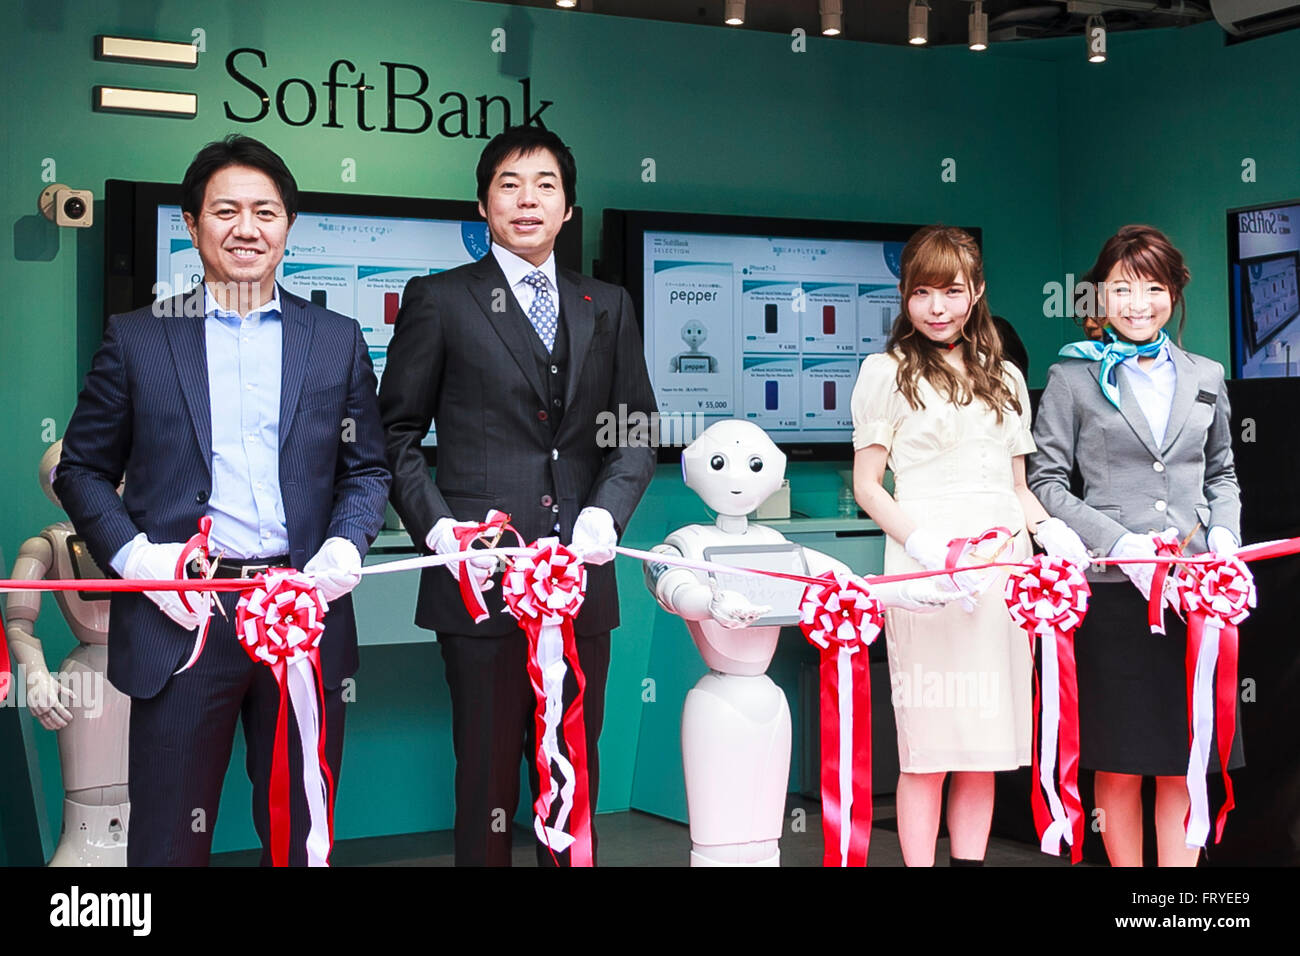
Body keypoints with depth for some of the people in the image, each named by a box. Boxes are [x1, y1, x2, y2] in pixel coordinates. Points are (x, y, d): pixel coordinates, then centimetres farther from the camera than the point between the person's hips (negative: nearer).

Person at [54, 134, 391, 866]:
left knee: (301, 835, 11)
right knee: (169, 839, 5)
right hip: (182, 618, -1)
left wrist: (347, 543, -6)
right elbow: (82, 469, 8)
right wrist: (132, 555, -8)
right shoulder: (137, 339, 7)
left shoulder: (338, 341, 10)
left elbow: (368, 467, 12)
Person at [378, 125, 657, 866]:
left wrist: (607, 511, -6)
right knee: (487, 772, 3)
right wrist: (438, 527, -10)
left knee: (575, 773, 11)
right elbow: (398, 431, 4)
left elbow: (638, 432, 12)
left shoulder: (609, 307, 14)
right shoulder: (439, 300, 4)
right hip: (482, 577, -3)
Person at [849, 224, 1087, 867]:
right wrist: (929, 549, -16)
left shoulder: (1005, 378, 18)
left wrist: (1050, 527, -1)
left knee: (987, 741, 7)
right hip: (924, 571, -5)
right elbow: (866, 485, -1)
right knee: (928, 747, -4)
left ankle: (970, 862, 16)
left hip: (1004, 567, 5)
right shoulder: (887, 372, 4)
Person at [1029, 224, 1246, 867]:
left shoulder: (1206, 378, 14)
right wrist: (1119, 543, -12)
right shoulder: (1073, 378, 3)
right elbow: (1046, 481, -1)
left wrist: (1223, 534, 1)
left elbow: (1221, 473, 22)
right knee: (1119, 766, 2)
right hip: (1112, 590, -3)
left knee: (1184, 765, 4)